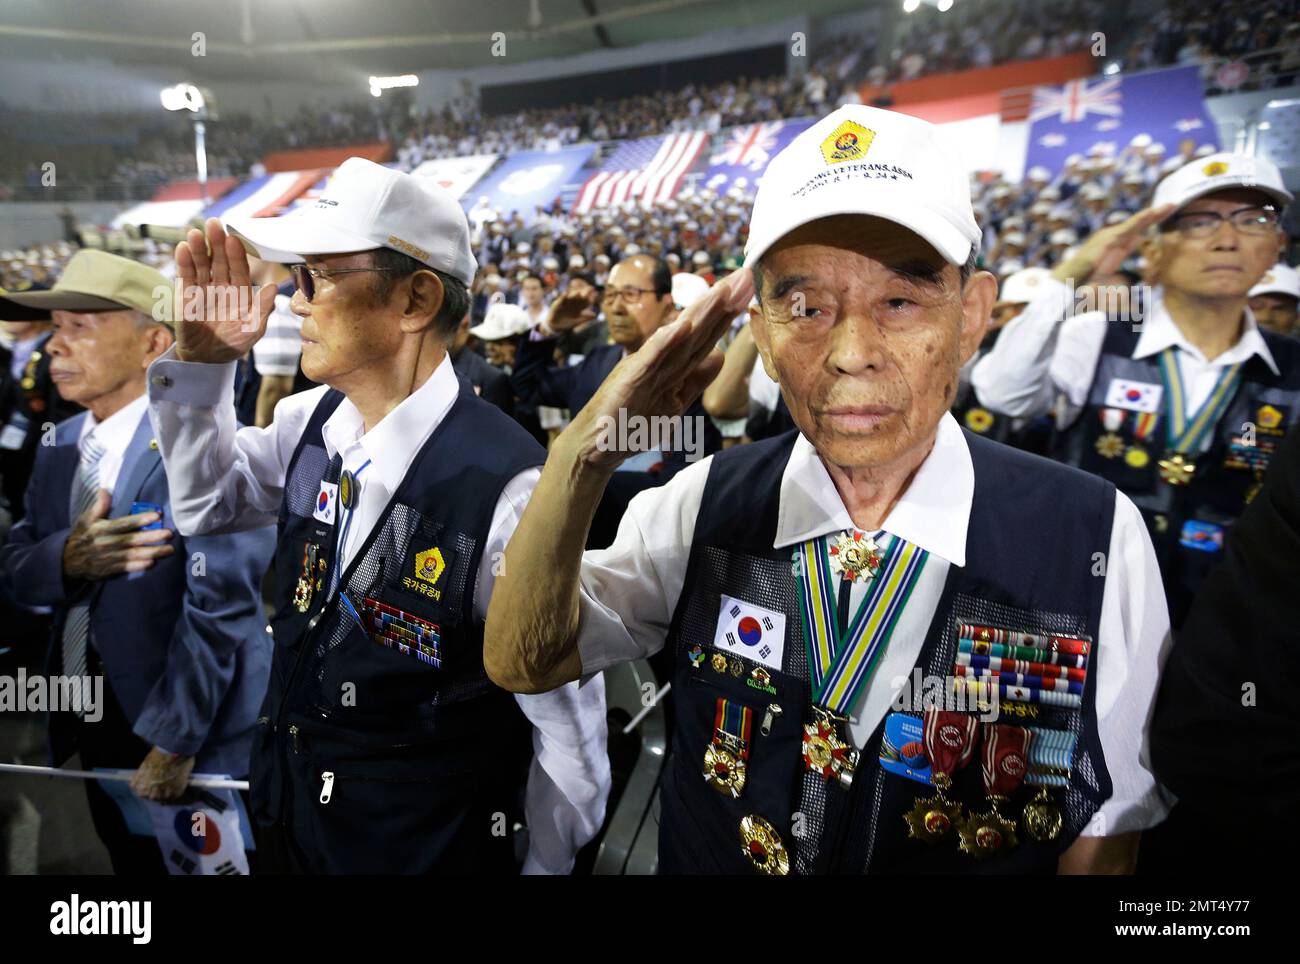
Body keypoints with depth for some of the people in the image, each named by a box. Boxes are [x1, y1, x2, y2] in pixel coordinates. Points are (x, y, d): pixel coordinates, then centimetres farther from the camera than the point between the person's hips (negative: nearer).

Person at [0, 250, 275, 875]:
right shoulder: (59, 446, 6)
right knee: (129, 864, 23)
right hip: (89, 725, 7)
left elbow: (218, 605, -24)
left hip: (188, 734, -7)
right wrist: (65, 559, -17)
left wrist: (173, 741, -22)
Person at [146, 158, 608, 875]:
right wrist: (201, 358, -6)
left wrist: (546, 865, -7)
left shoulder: (506, 489, -32)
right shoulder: (311, 422, -10)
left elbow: (569, 730, -22)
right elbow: (208, 504, 10)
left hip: (426, 847, -6)